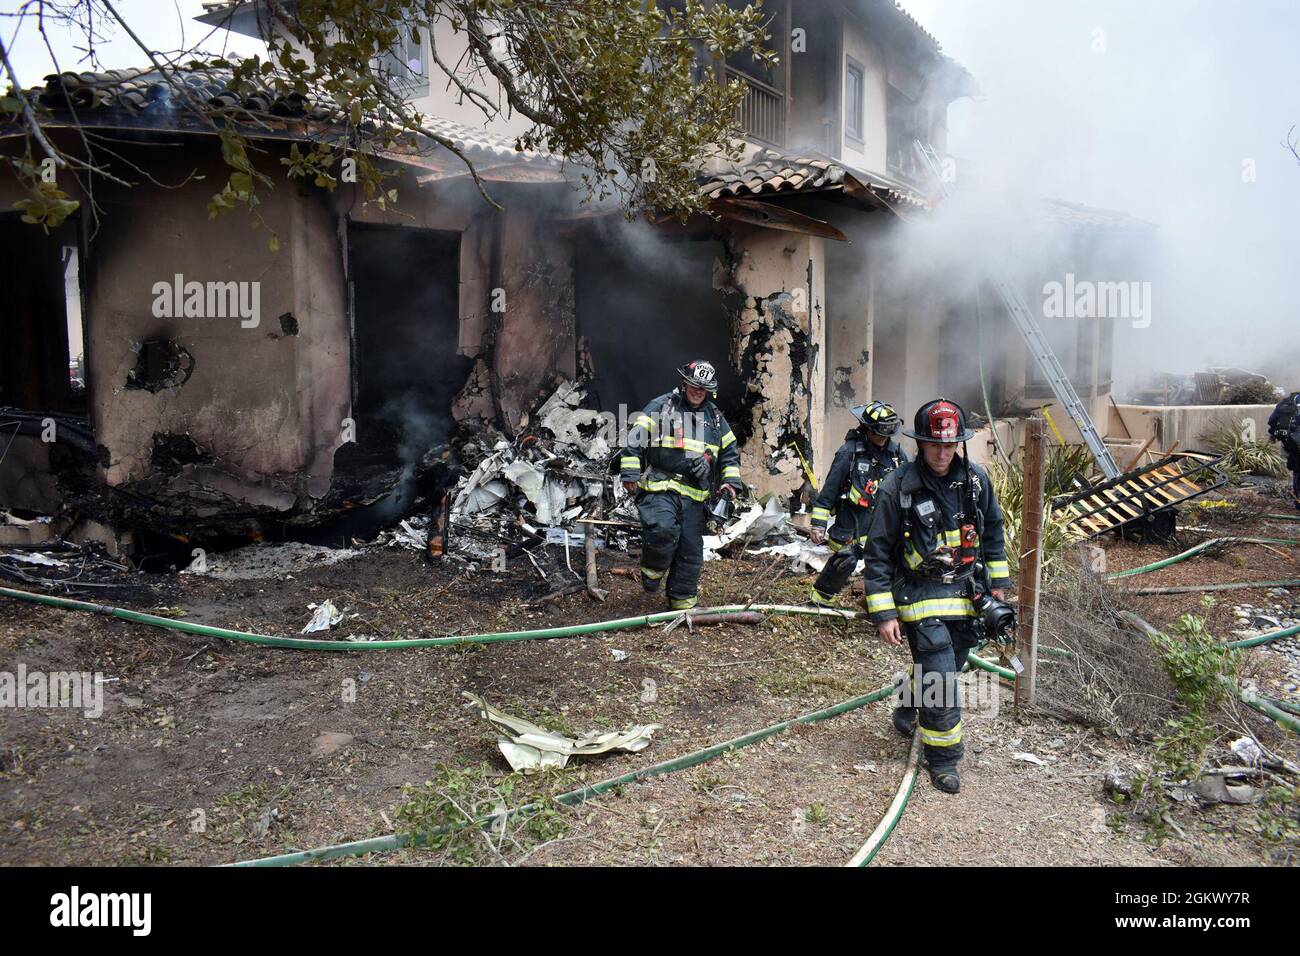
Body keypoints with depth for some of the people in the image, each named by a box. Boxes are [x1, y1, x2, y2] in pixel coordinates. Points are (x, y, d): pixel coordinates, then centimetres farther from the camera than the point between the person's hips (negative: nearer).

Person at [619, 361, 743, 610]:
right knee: (663, 529, -29)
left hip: (694, 495, 5)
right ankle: (653, 571, 0)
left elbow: (730, 452, 25)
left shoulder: (715, 418, 18)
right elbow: (634, 440, -1)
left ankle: (683, 601, 19)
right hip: (660, 488, -4)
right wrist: (630, 474, -8)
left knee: (691, 551, 5)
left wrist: (731, 482, 10)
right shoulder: (661, 407, 3)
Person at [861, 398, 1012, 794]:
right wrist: (883, 614, -12)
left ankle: (907, 709, 47)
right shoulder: (898, 488, -15)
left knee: (945, 667, 18)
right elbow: (877, 553, -10)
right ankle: (943, 759, 8)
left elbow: (992, 531, 15)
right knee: (940, 679, -10)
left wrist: (998, 583, 16)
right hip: (921, 594, -5)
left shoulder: (976, 479, -1)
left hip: (966, 591, 5)